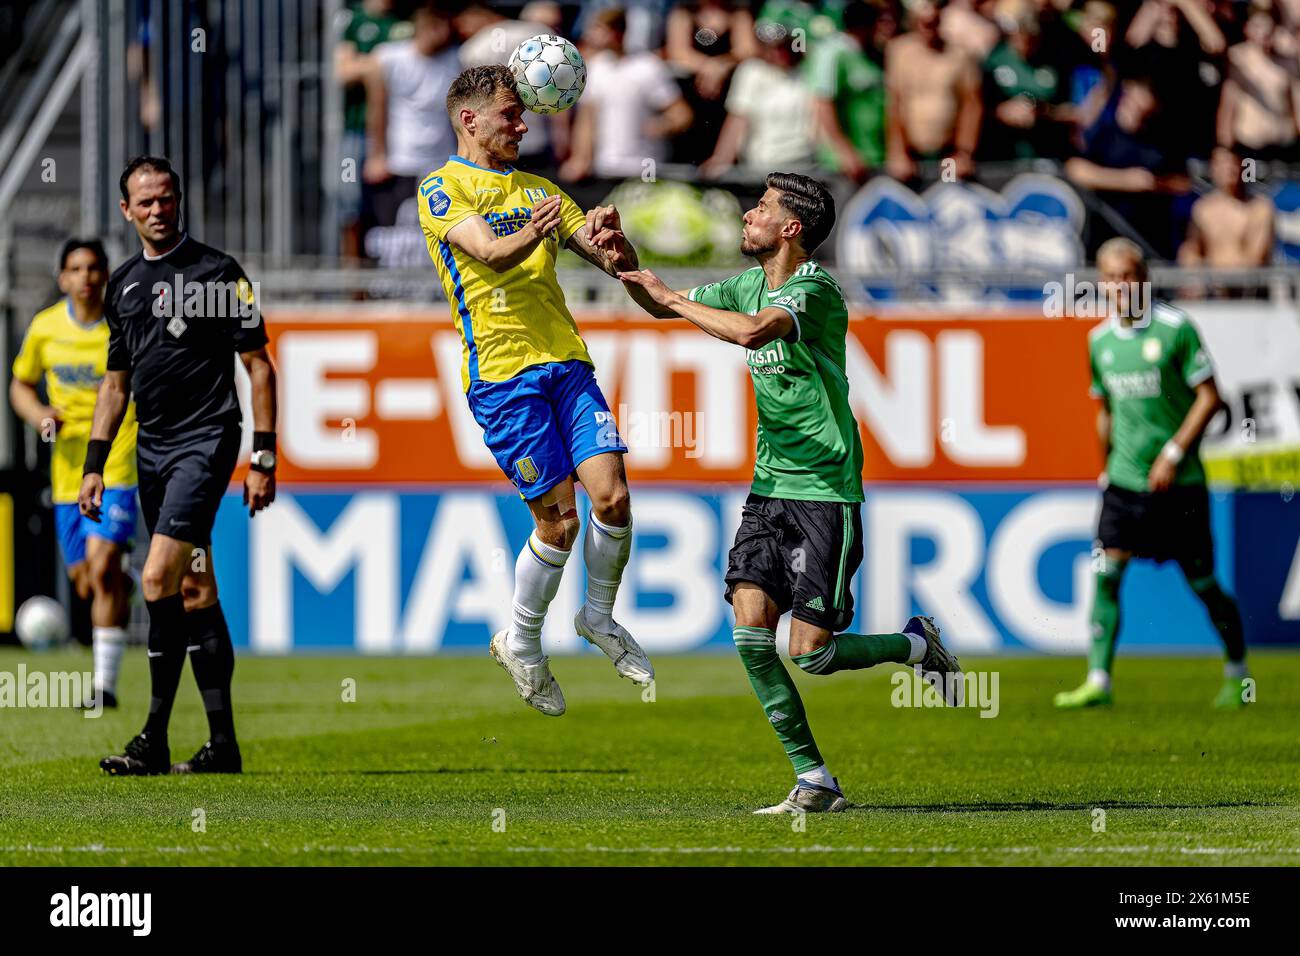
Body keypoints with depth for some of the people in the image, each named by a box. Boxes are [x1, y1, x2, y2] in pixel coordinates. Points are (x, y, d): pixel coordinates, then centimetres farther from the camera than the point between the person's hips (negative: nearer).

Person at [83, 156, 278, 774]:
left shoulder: (217, 272, -4)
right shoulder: (122, 284, 14)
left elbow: (258, 365, -3)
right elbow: (116, 381, 21)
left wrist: (263, 458, -8)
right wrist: (93, 466, 15)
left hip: (205, 441, -7)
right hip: (151, 448, 7)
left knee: (158, 580, -17)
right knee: (194, 591, 7)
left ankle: (155, 740, -13)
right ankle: (222, 743, 10)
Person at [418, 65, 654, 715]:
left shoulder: (538, 190, 22)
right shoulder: (443, 187, 3)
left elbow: (620, 265, 18)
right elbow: (490, 252, -16)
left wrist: (613, 246, -7)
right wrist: (534, 231, -37)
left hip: (567, 362, 5)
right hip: (501, 372, -5)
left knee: (612, 496, -9)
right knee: (559, 519, -7)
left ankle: (599, 616, 16)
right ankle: (521, 644, 14)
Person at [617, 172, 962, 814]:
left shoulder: (816, 290, -16)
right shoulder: (749, 286, 10)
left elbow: (752, 330, -35)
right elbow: (660, 305, 22)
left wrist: (672, 298, -25)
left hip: (825, 493, -7)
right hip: (769, 488, 7)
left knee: (810, 652, -9)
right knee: (750, 630, -9)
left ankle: (917, 645, 21)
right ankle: (814, 781, -1)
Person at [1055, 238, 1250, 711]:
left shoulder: (1175, 327, -9)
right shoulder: (1100, 340, 7)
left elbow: (1209, 397, -9)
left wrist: (1174, 452, -15)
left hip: (1178, 480, -4)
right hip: (1124, 478, 4)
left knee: (1203, 584, 4)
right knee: (1105, 575, -10)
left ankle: (1237, 672, 24)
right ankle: (1098, 680, -10)